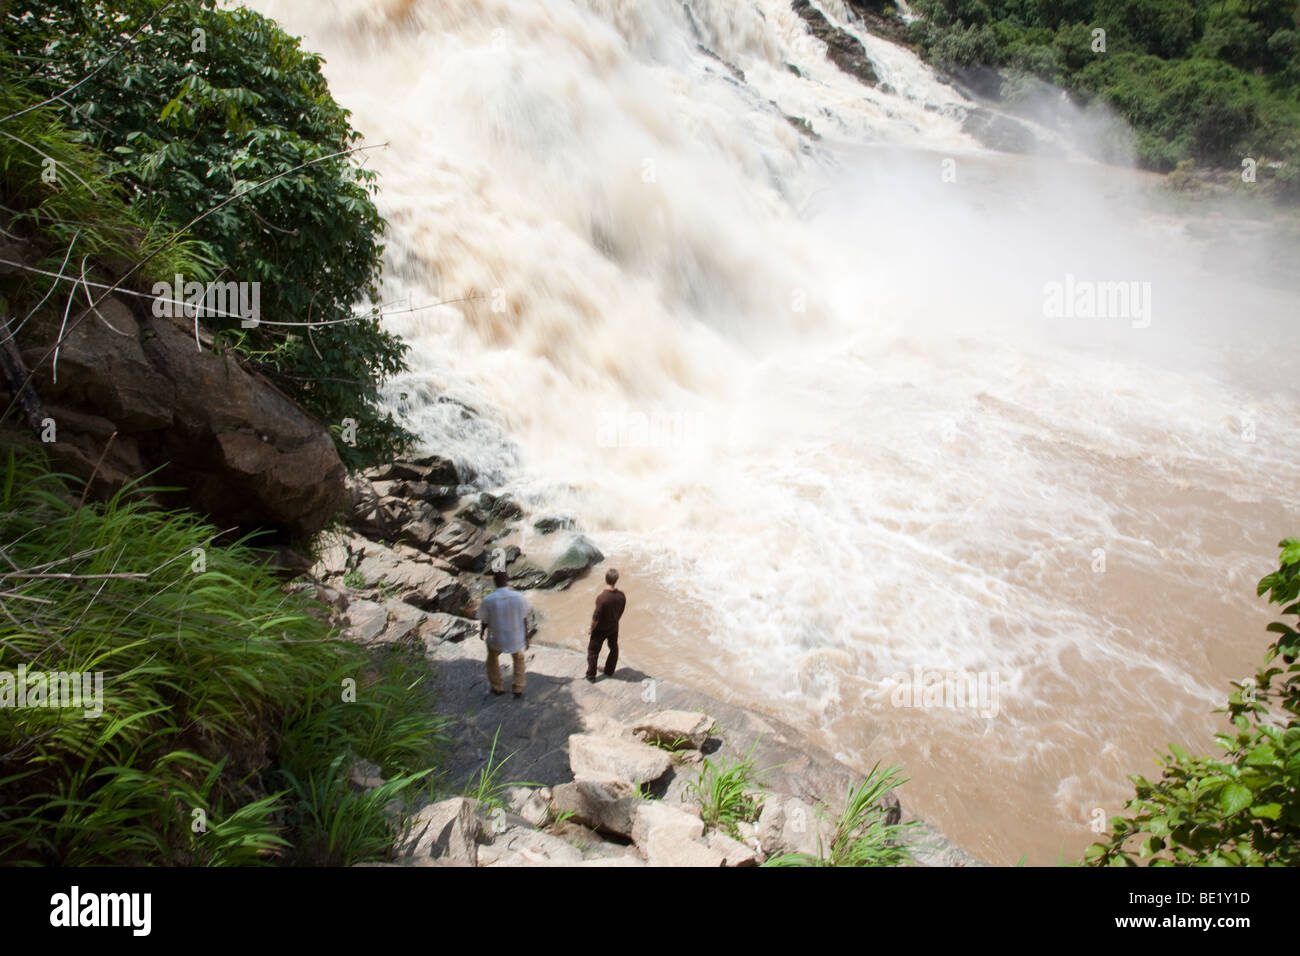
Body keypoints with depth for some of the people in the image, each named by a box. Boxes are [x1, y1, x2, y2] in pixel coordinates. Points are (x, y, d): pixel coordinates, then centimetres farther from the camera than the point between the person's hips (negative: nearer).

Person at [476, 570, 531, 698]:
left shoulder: (487, 600, -20)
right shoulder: (518, 597, -18)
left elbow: (485, 621, -7)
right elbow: (524, 619, -8)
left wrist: (481, 632, 15)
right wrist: (527, 637, 6)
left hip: (496, 639, 0)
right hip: (516, 639, 0)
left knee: (492, 658, 33)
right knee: (518, 659, 32)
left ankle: (498, 687, 43)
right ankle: (518, 689, 32)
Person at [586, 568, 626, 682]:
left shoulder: (602, 597, -33)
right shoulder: (622, 596, -17)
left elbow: (596, 617, -24)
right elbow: (620, 612, -1)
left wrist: (591, 629, -7)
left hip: (600, 629, -4)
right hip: (614, 627, 4)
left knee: (593, 651, 16)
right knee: (614, 649, 27)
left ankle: (591, 676, 26)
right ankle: (609, 671, 41)